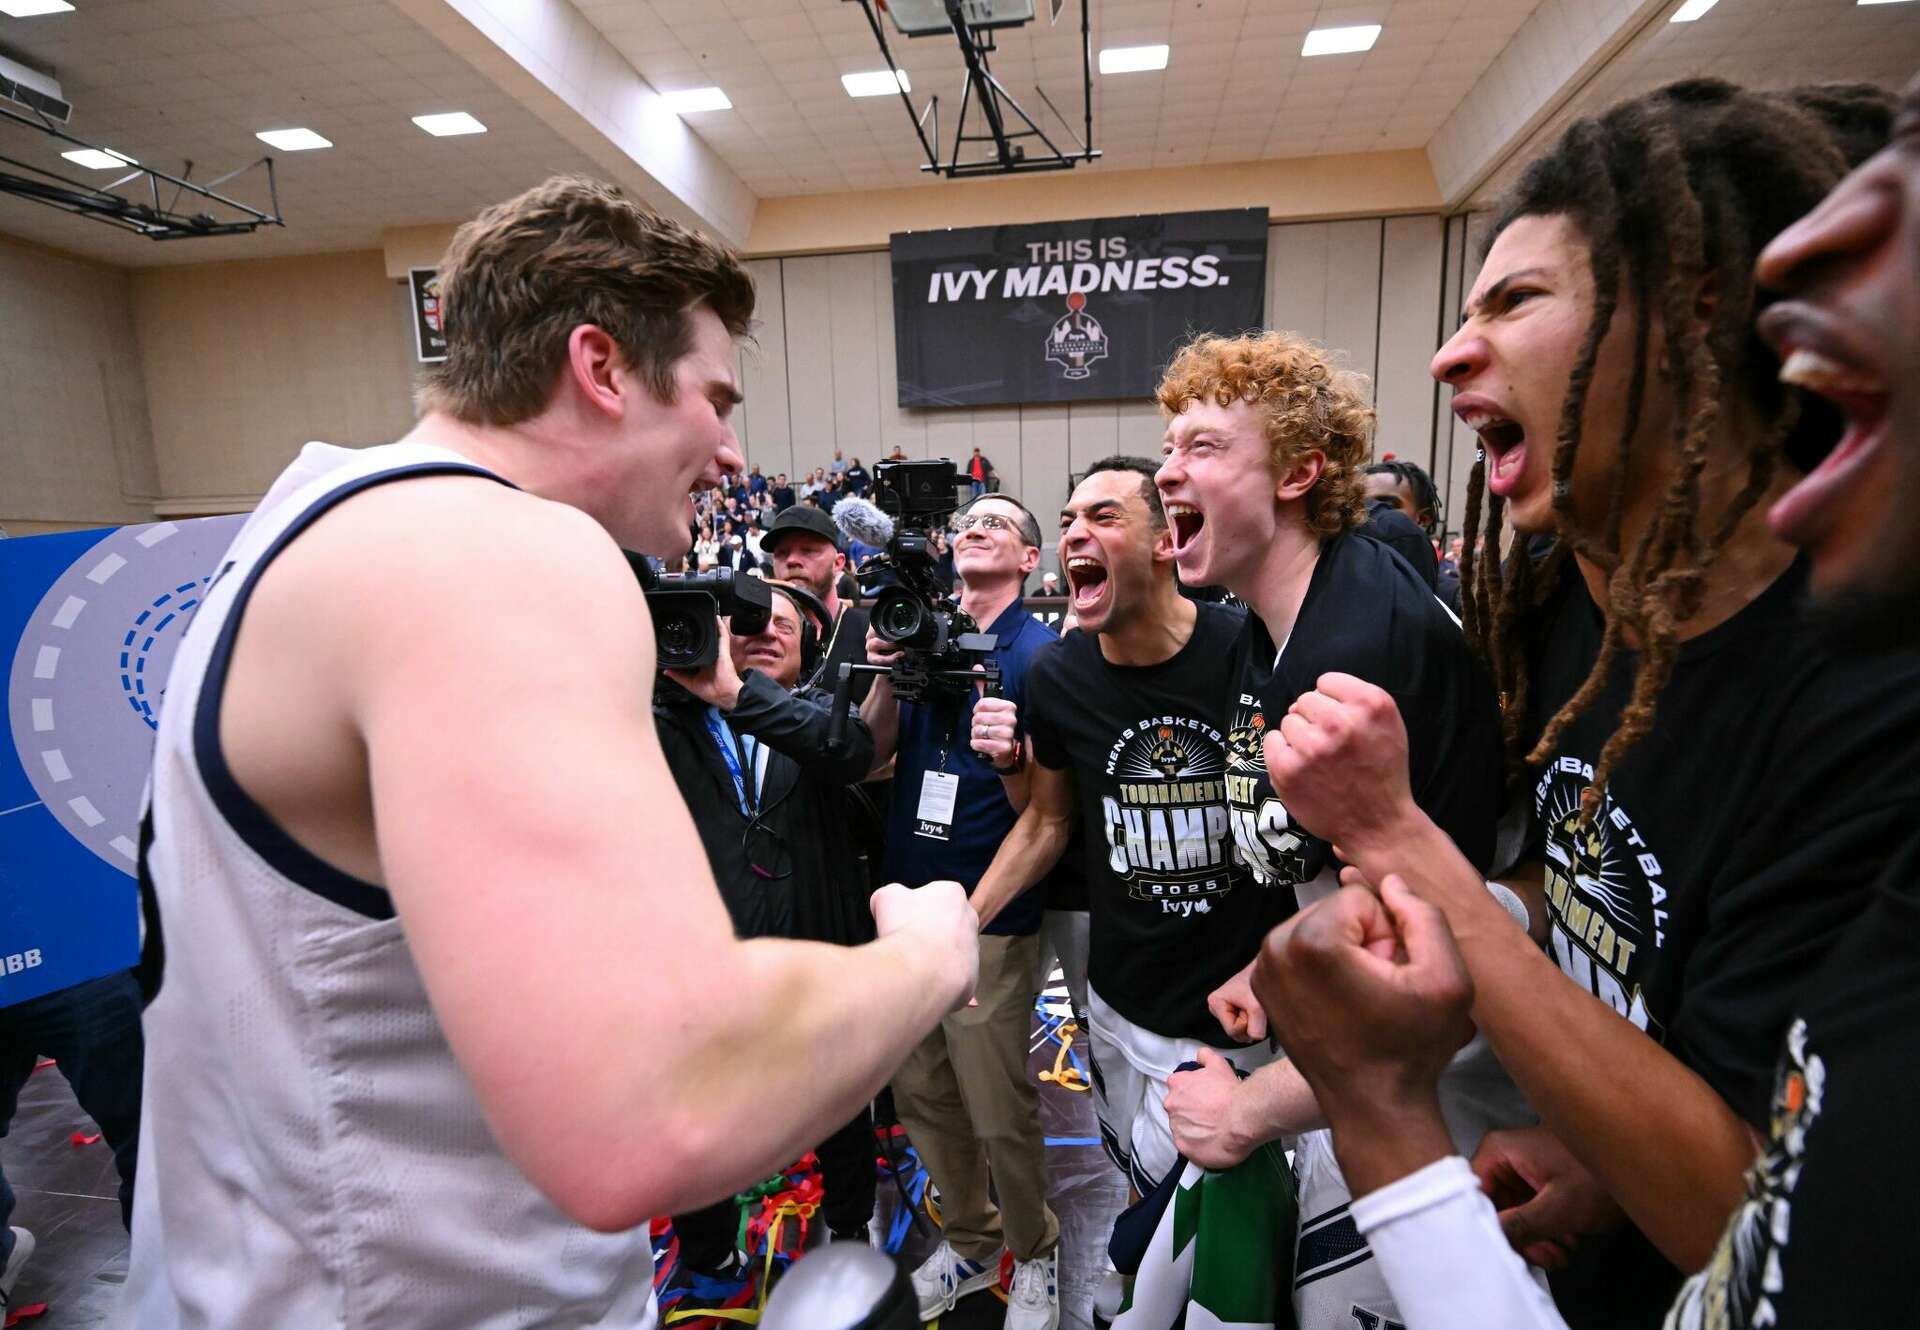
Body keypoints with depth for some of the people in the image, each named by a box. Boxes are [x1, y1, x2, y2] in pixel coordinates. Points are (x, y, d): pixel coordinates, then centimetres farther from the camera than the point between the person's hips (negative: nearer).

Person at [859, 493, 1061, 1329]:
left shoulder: (1039, 652, -9)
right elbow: (870, 758, 2)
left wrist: (1011, 761, -32)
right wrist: (886, 675, -14)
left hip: (991, 917, -5)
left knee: (1000, 1113, 7)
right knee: (921, 1096, 19)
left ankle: (1032, 1253, 36)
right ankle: (970, 1240, 43)